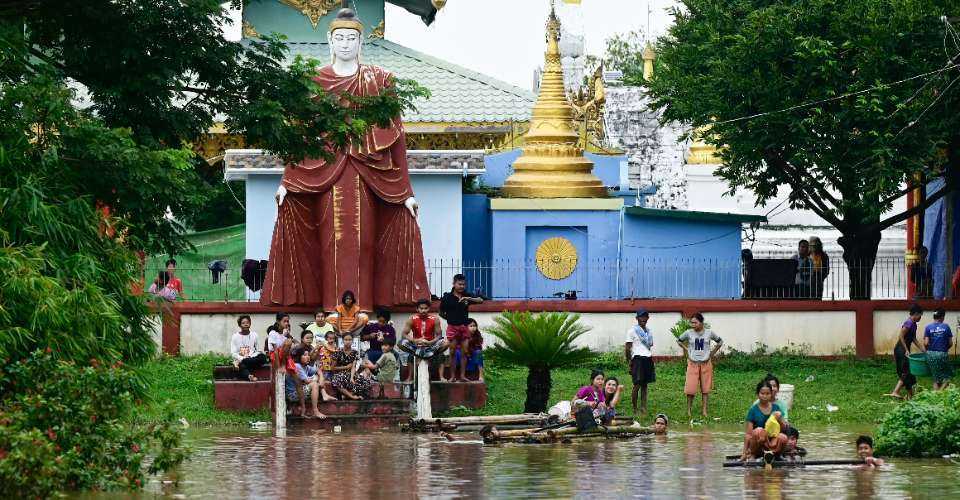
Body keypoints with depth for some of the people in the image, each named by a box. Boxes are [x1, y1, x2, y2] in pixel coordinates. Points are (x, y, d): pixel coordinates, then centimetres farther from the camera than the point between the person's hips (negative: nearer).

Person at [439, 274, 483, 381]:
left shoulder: (467, 296, 7)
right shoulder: (447, 297, 0)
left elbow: (480, 300, -3)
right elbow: (441, 312, 7)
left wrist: (469, 299, -17)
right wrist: (450, 318, -2)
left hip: (464, 327, 3)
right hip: (453, 327, -3)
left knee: (464, 352, 2)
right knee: (452, 352, -1)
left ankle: (462, 375, 8)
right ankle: (452, 376, 4)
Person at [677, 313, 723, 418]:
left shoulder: (709, 333, -2)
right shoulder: (689, 333, -3)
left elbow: (720, 342, 13)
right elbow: (679, 341, 15)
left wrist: (712, 353, 7)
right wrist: (686, 350, 6)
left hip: (706, 363, 1)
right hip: (693, 363, -1)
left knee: (705, 388, 4)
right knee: (690, 388, -6)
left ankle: (704, 410, 10)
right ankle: (689, 409, 5)